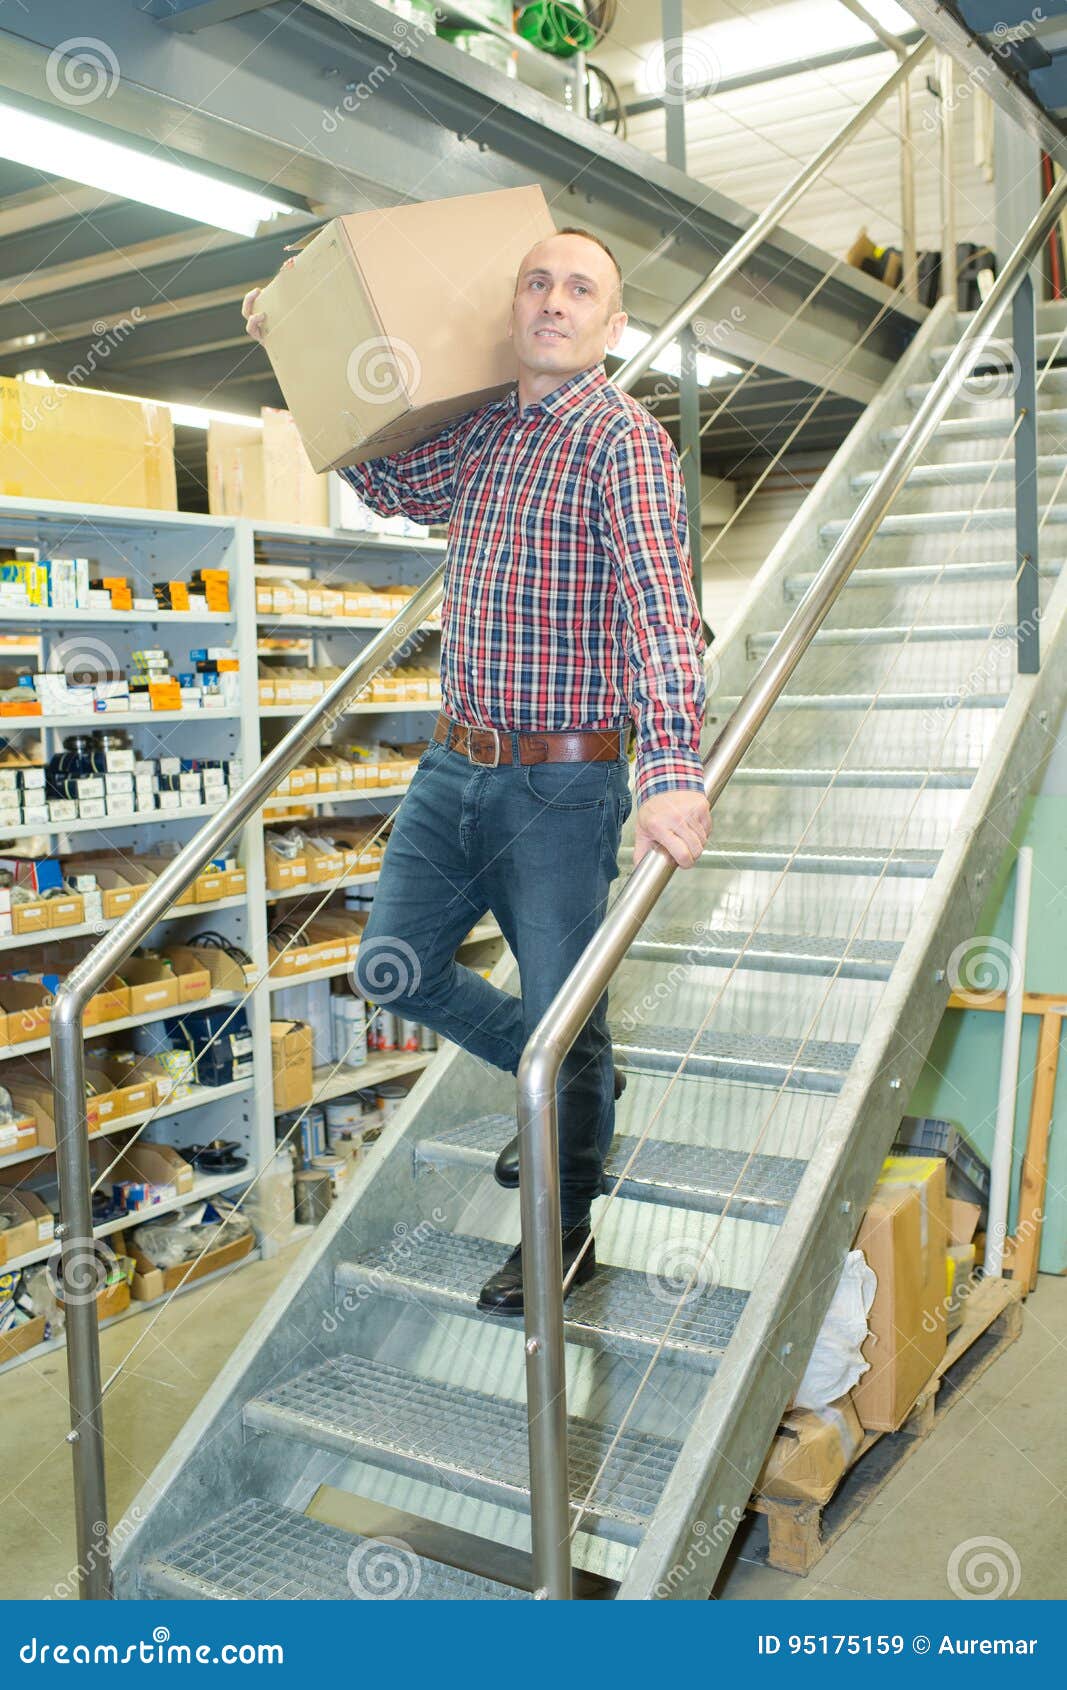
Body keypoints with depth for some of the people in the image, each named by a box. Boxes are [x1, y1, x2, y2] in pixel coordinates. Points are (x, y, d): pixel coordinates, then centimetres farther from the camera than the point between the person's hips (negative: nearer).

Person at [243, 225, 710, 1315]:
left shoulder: (625, 439, -11)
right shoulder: (484, 433, 11)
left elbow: (661, 606, -26)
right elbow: (387, 482, 31)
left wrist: (674, 770, -41)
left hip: (563, 785, -7)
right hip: (452, 770, 7)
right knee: (393, 971, 14)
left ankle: (564, 1233, 28)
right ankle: (573, 1085, 36)